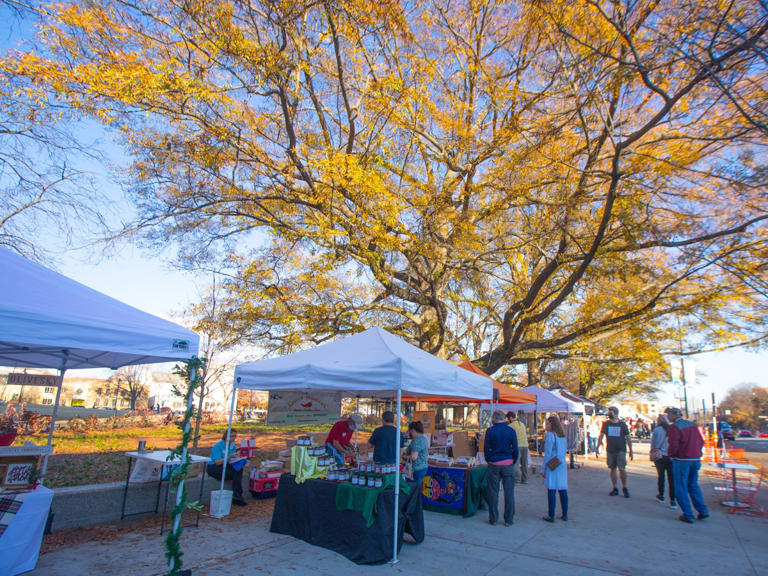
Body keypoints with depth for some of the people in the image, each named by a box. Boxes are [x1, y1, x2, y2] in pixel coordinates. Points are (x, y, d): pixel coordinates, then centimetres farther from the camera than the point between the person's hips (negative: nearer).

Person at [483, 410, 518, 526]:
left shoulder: (490, 431, -5)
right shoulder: (511, 431, -2)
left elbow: (486, 449, -3)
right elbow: (515, 449, -1)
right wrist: (513, 462, 12)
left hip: (494, 464, -1)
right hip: (508, 464, 1)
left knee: (493, 492, 8)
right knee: (509, 493, 8)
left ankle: (493, 519, 14)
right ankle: (508, 520, 13)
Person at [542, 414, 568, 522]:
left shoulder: (550, 435, -12)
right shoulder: (563, 435, 9)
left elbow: (548, 453, -13)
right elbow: (565, 449, 15)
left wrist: (543, 468, -7)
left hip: (552, 466, -7)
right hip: (562, 465, 7)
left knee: (551, 490, -2)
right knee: (563, 490, 11)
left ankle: (551, 516, 2)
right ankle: (564, 514, 17)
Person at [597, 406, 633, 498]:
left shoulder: (622, 424, 0)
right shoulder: (606, 424, 4)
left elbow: (628, 438, 5)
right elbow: (601, 436, 4)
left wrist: (631, 451, 4)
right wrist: (598, 447, -5)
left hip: (621, 450, -2)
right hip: (610, 451, 2)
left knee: (622, 469, -11)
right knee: (613, 469, 7)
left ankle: (624, 488, 7)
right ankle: (615, 489, 18)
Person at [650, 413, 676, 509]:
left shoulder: (656, 430, -5)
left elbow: (653, 444, -1)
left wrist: (652, 456, 9)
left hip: (659, 456, -1)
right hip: (671, 457, 1)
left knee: (661, 476, 14)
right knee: (671, 478, 2)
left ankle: (661, 496, 27)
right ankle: (672, 501, -1)